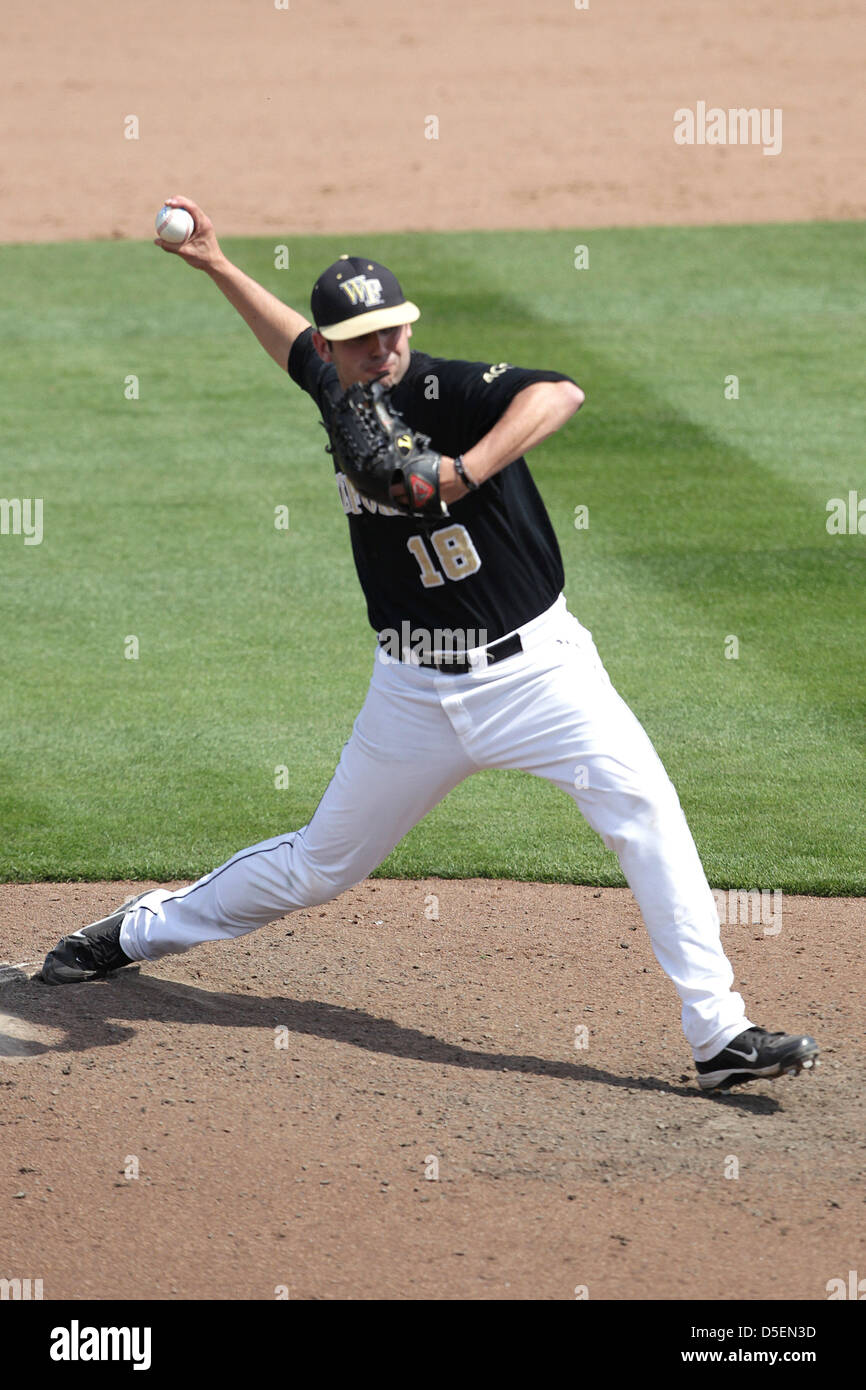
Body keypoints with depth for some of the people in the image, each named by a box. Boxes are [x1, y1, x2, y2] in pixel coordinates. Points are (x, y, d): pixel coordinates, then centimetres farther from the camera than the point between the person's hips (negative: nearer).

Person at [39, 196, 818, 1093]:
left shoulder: (447, 390, -16)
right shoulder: (340, 400, 3)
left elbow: (559, 393, -36)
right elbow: (297, 348, 28)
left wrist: (463, 473, -44)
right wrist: (213, 264, 26)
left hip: (532, 666, -4)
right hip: (417, 691, 4)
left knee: (643, 808, -22)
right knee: (322, 864, 14)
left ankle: (720, 1035, -18)